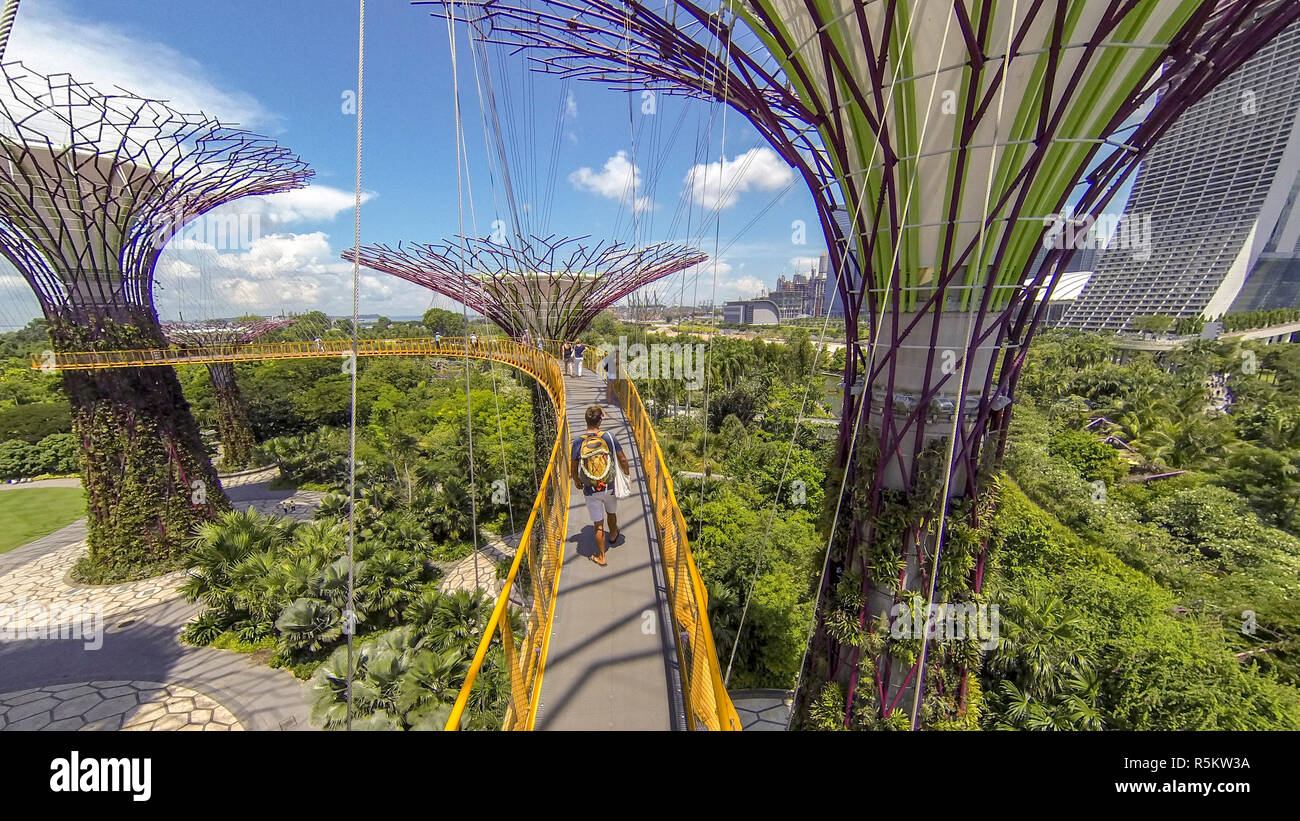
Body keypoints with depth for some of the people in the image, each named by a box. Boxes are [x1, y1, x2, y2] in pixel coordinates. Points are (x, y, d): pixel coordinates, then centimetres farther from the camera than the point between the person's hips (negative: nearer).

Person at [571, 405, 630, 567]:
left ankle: (601, 557, 26)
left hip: (590, 491, -1)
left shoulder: (578, 442, -14)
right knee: (611, 513, 30)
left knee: (598, 524, 12)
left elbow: (573, 467, -3)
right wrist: (627, 475, 13)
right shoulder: (609, 438, -15)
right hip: (609, 487, 1)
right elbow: (622, 459, -5)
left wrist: (576, 481, 17)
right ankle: (613, 536, 57)